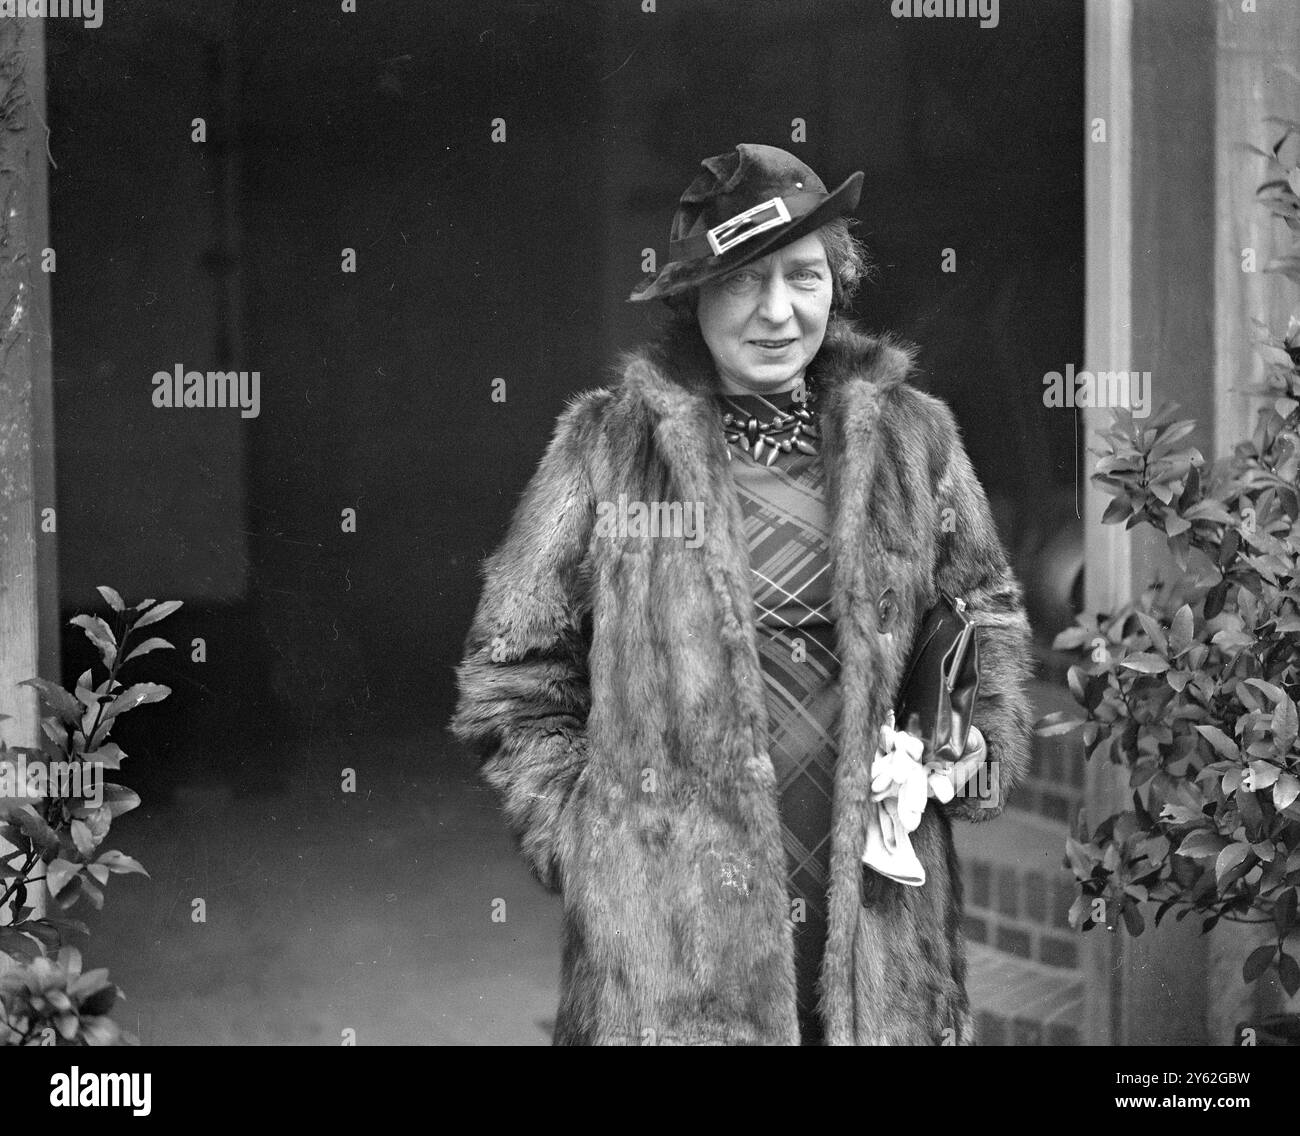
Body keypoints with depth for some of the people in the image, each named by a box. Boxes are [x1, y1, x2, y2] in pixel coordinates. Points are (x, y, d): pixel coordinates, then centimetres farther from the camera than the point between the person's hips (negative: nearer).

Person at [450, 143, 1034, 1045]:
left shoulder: (910, 437, 7)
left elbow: (990, 614, 19)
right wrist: (582, 836, -2)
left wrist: (979, 738, 3)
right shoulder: (608, 446, -1)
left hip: (874, 902, 3)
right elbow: (512, 669, 4)